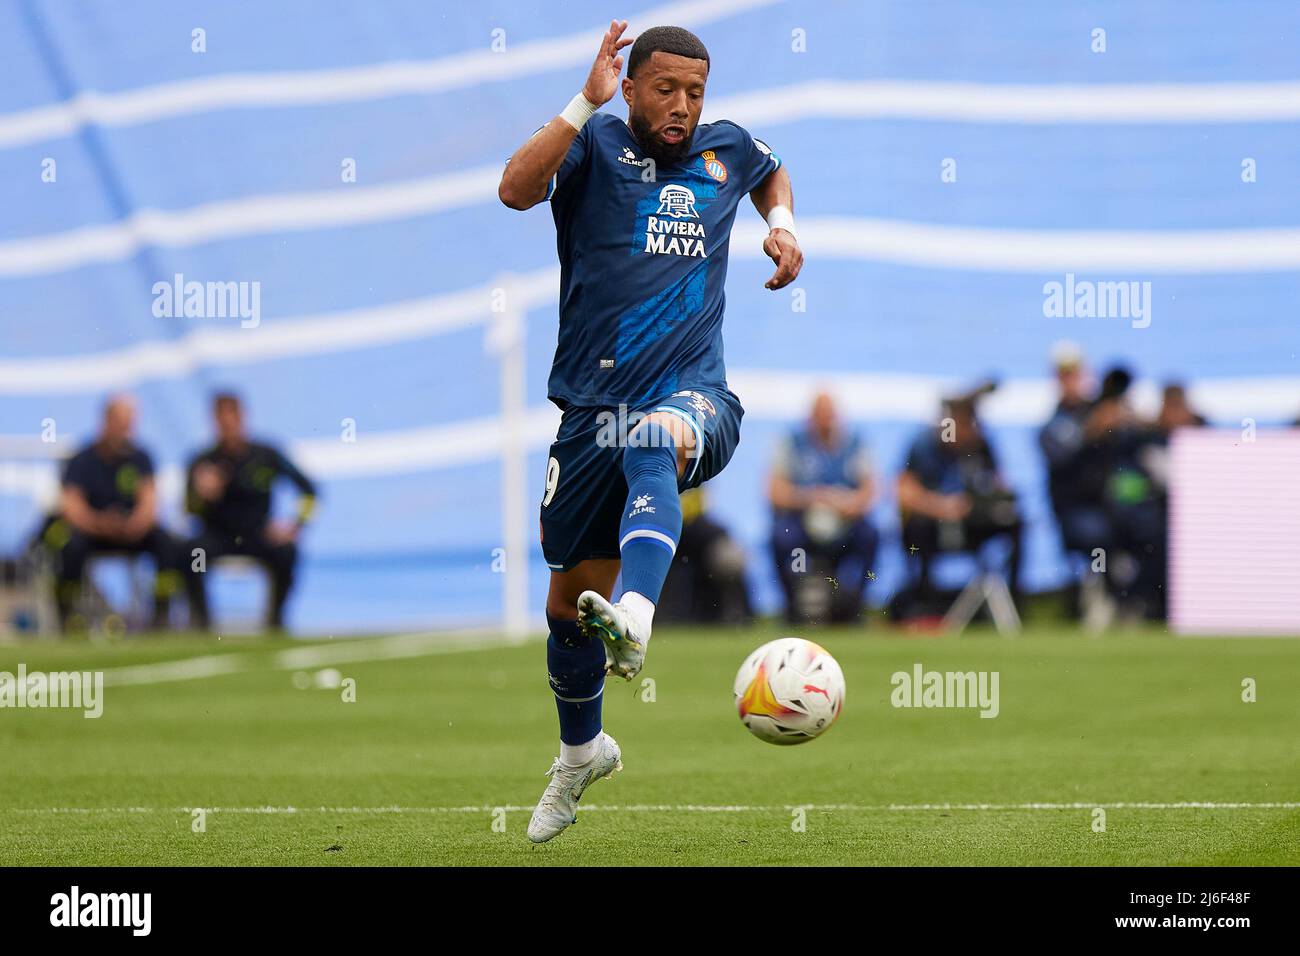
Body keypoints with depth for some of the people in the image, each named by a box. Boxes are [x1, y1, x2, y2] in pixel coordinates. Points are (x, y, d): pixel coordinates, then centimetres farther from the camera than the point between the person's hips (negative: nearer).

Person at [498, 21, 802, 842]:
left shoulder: (726, 150, 12)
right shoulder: (596, 145, 1)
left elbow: (772, 173, 37)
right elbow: (516, 189, -21)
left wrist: (783, 223, 17)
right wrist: (586, 103, -23)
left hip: (693, 395, -1)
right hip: (593, 402, 1)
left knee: (654, 444, -39)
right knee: (571, 594, 9)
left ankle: (633, 620, -63)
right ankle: (581, 751, 36)